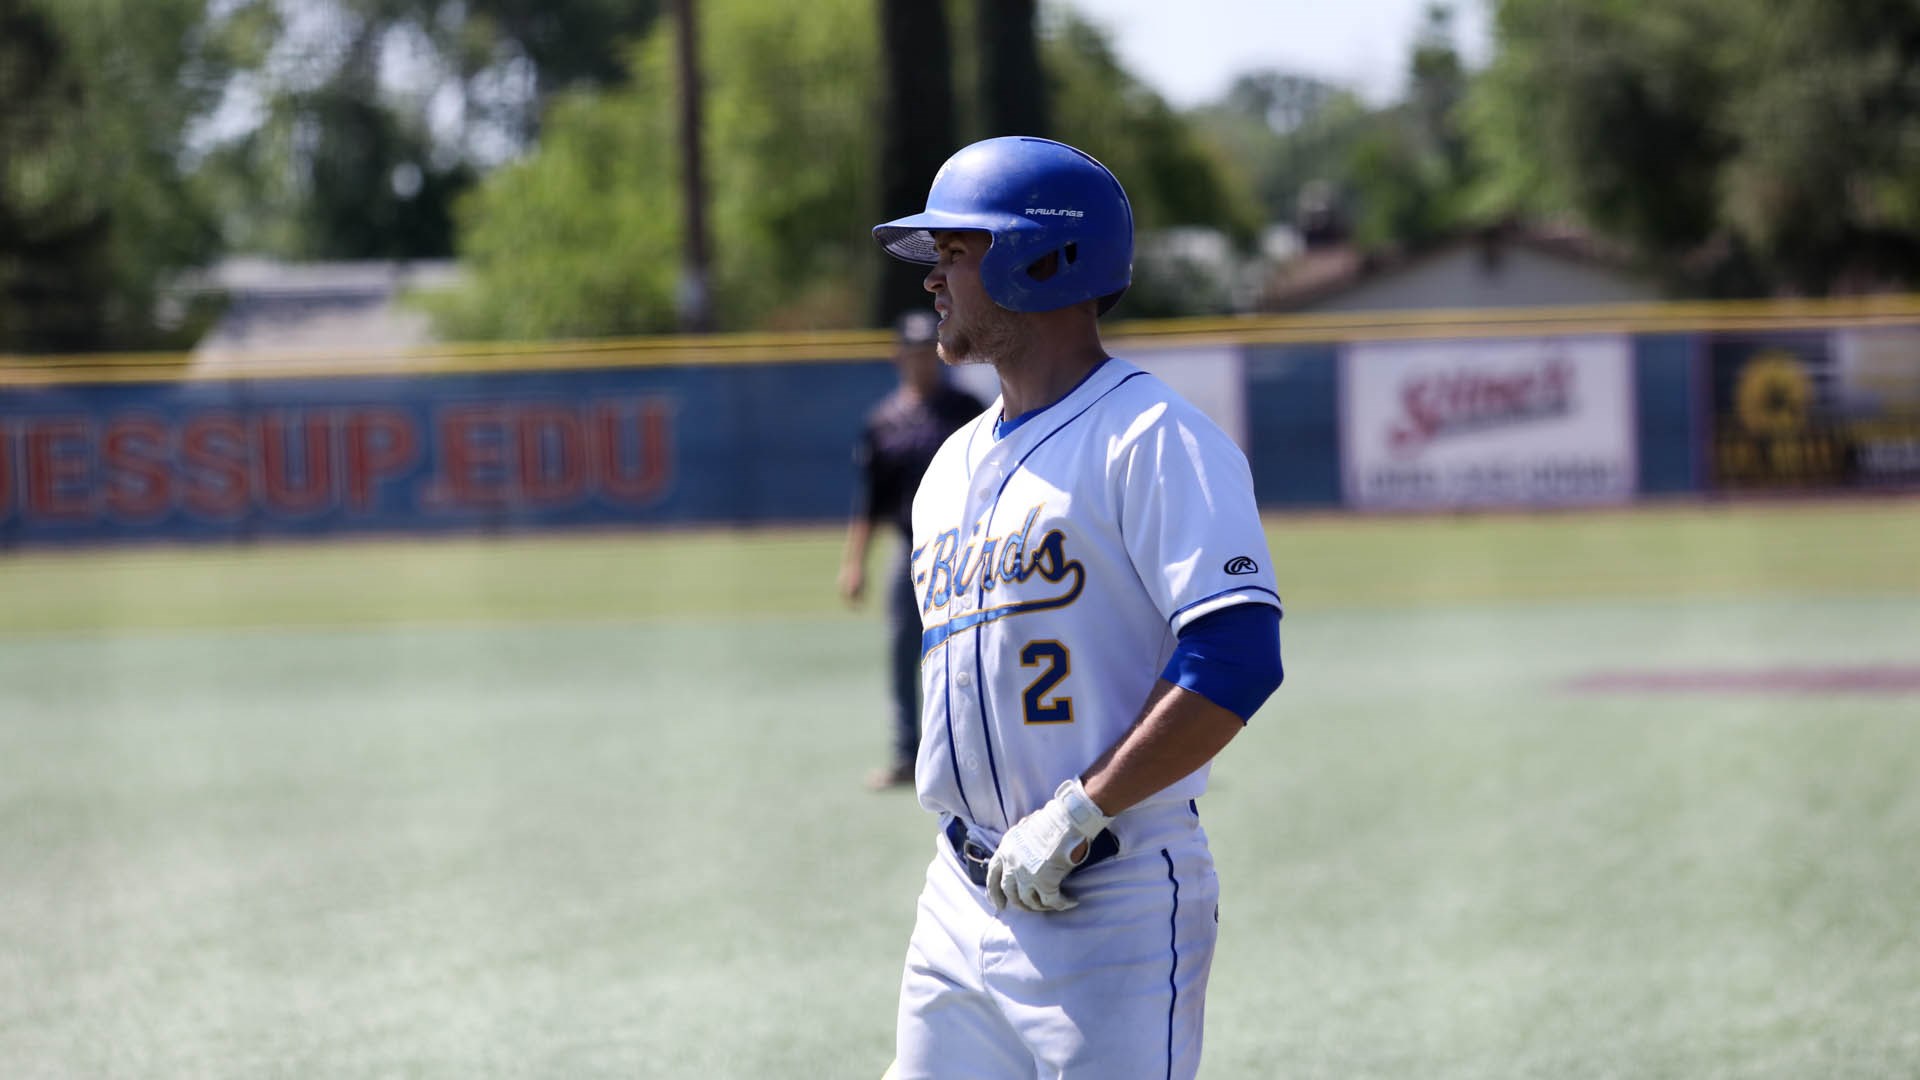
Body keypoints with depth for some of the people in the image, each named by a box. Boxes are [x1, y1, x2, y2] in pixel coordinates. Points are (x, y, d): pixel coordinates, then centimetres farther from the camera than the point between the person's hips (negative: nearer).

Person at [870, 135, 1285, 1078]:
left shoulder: (1152, 441, -9)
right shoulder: (953, 468, 18)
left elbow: (1237, 660, -20)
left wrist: (1074, 817, -22)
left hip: (1113, 908, -8)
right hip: (961, 903, 8)